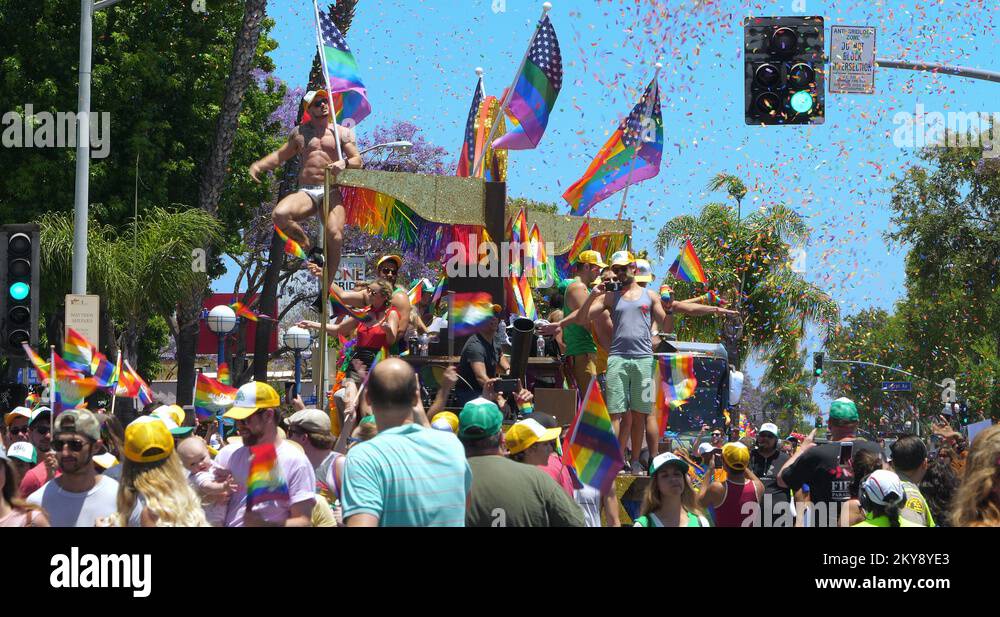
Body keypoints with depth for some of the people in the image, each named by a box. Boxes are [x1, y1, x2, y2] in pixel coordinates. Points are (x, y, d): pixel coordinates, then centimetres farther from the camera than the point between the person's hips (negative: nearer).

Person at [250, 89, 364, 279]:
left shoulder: (342, 132, 14)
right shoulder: (299, 133, 18)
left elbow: (358, 161, 7)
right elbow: (280, 155, 24)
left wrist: (345, 163, -17)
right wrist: (259, 165, 5)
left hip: (331, 192, -1)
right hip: (305, 192, 1)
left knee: (335, 238, -24)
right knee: (279, 215, -31)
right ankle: (308, 246, -7)